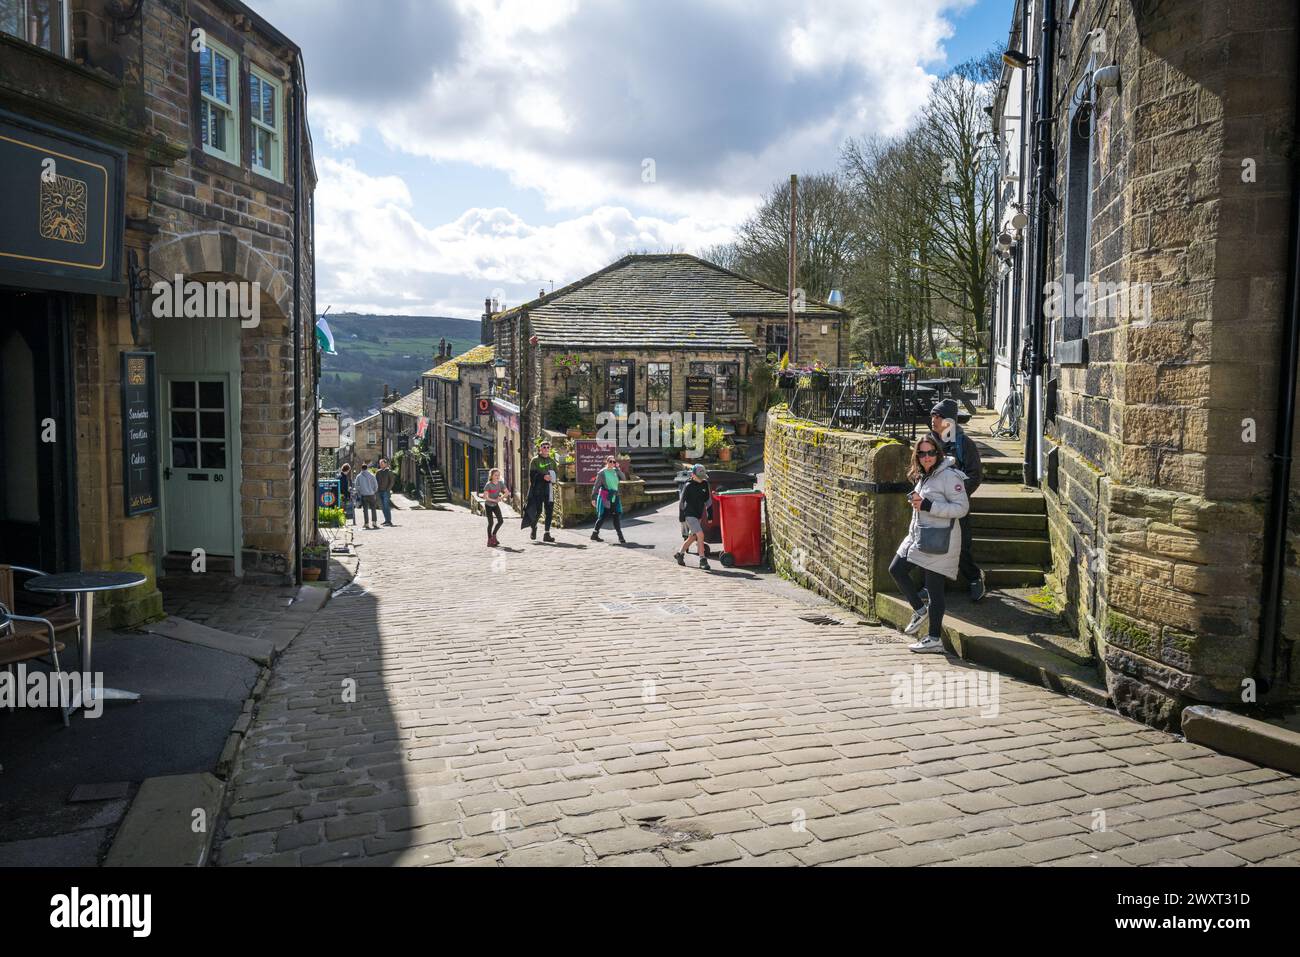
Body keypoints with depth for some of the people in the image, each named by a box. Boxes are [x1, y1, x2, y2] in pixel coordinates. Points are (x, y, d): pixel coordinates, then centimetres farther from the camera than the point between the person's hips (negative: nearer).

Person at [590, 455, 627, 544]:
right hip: (605, 497, -5)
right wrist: (593, 497, -7)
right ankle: (594, 535, 12)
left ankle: (621, 537, 0)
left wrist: (618, 468, -10)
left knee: (616, 517, 0)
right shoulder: (602, 473, -5)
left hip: (614, 497, 5)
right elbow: (596, 486, -4)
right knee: (603, 516, -1)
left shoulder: (615, 471, 10)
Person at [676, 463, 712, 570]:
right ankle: (703, 559, -15)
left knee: (692, 537, 16)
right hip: (689, 515, -7)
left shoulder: (705, 484, 7)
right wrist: (681, 516, -6)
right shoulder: (689, 486, -10)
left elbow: (707, 500, 15)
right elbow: (682, 501, -6)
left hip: (698, 515, 7)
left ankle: (680, 553, 35)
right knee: (700, 535, -18)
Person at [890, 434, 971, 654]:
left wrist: (928, 505, -22)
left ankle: (935, 640, 3)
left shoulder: (949, 476, -14)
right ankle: (920, 610, 27)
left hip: (939, 540, -9)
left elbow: (962, 507, -19)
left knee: (934, 587, -5)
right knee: (896, 569, 11)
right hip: (918, 535, 9)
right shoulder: (923, 476, 13)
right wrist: (916, 501, 5)